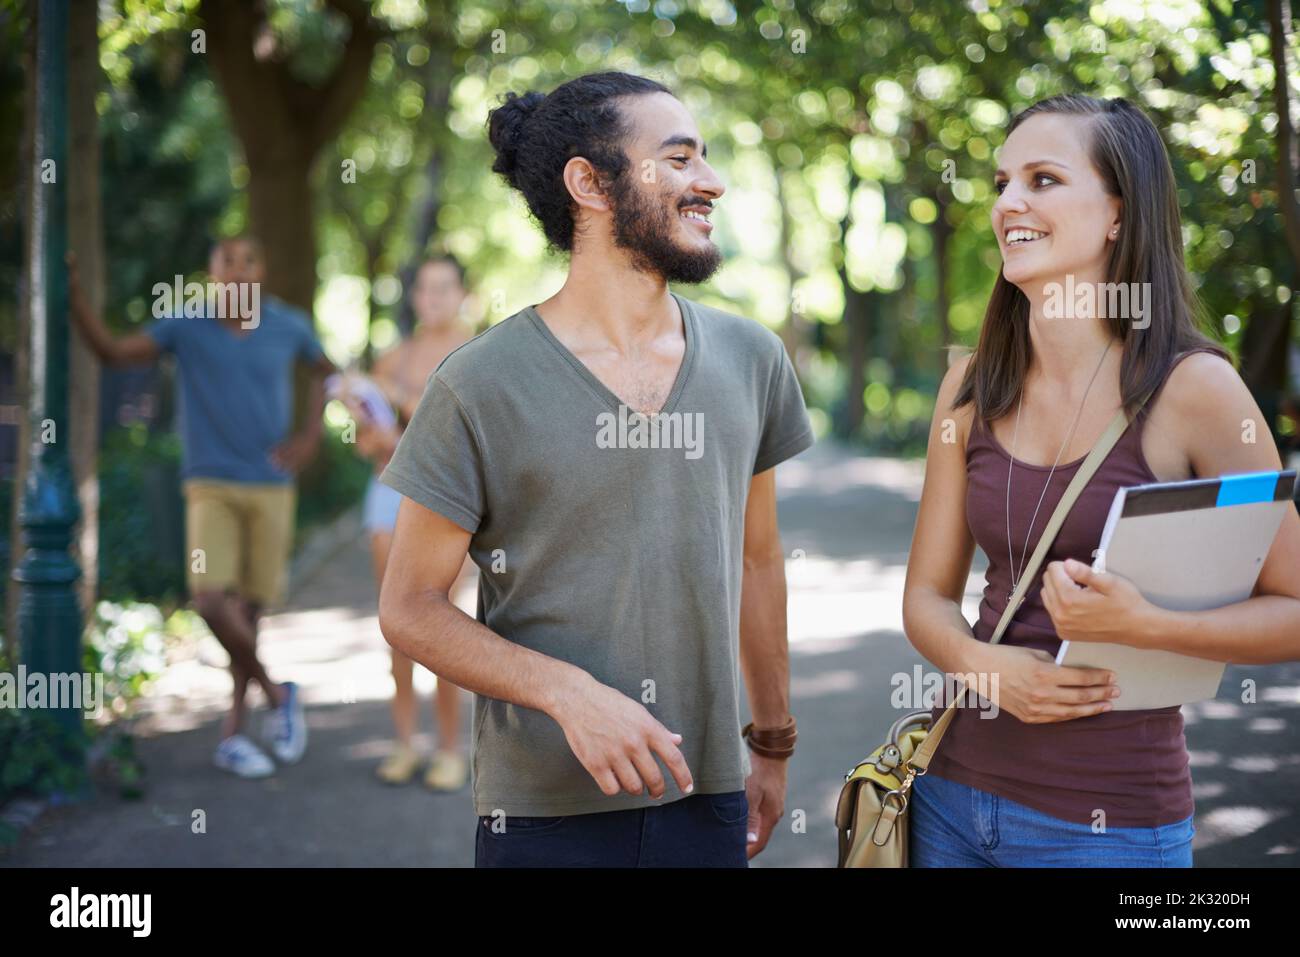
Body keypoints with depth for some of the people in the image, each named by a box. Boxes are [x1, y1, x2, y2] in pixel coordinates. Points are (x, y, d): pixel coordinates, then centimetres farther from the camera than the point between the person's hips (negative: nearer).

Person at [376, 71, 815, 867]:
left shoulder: (750, 359, 3)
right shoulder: (481, 385, -9)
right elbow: (410, 608, -6)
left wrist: (773, 742, 18)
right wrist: (568, 693, -19)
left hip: (709, 800, 4)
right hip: (543, 812, -3)